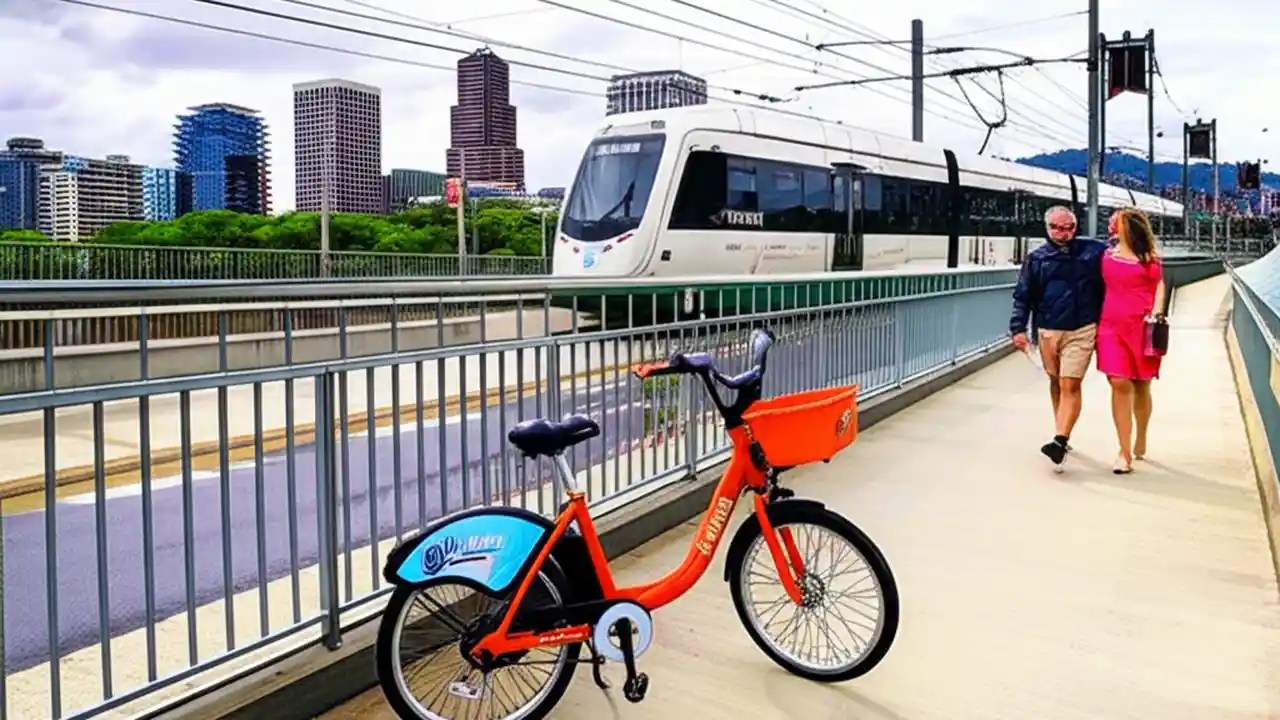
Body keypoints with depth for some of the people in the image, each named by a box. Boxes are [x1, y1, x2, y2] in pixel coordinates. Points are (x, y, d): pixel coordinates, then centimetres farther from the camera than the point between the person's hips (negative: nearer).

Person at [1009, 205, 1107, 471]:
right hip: (1048, 330, 2)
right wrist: (1018, 328, -5)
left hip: (1081, 331, -2)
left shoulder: (1094, 251, 1)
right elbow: (1022, 296, 3)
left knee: (1070, 386, -11)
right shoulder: (1037, 258, 3)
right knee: (1056, 383, 13)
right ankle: (1063, 436, 27)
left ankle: (1060, 441, -16)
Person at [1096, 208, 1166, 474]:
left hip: (1142, 327, -1)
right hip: (1112, 325, 1)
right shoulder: (1107, 255, 8)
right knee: (1119, 384, -9)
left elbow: (1159, 283, 5)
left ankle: (1140, 441, 33)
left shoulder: (1149, 257, 1)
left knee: (1141, 385, 10)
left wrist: (1157, 311, -9)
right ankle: (1125, 452, -6)